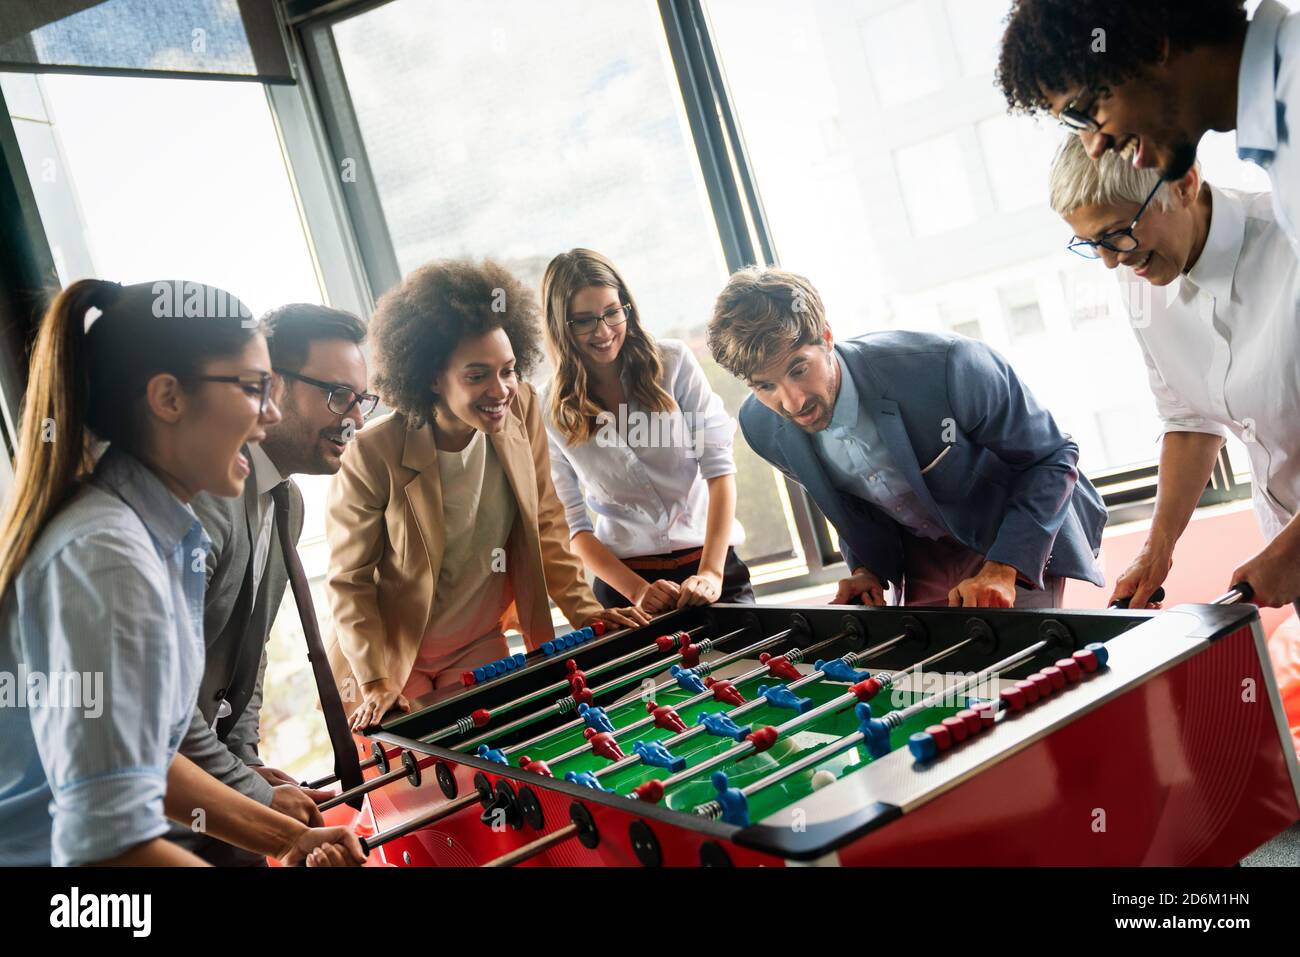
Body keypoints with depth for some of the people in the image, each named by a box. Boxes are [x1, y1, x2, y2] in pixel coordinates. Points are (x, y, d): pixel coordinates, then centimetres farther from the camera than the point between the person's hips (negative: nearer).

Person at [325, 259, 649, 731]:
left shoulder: (522, 411, -13)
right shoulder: (371, 456, -24)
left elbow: (544, 524, -1)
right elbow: (349, 580, -13)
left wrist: (584, 610, -7)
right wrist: (375, 682, -20)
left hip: (481, 647, 3)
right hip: (392, 657, -3)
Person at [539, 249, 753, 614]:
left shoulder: (673, 362, -2)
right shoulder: (552, 412, 0)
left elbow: (719, 465, -5)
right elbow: (572, 523, 1)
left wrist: (712, 572, -15)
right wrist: (636, 590, -12)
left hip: (707, 559, 0)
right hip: (623, 578, 0)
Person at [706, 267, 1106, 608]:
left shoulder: (943, 366, -35)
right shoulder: (761, 426, -17)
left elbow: (1051, 458, -22)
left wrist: (1001, 570, -32)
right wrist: (867, 568, -9)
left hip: (1018, 542, -4)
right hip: (922, 554, 4)